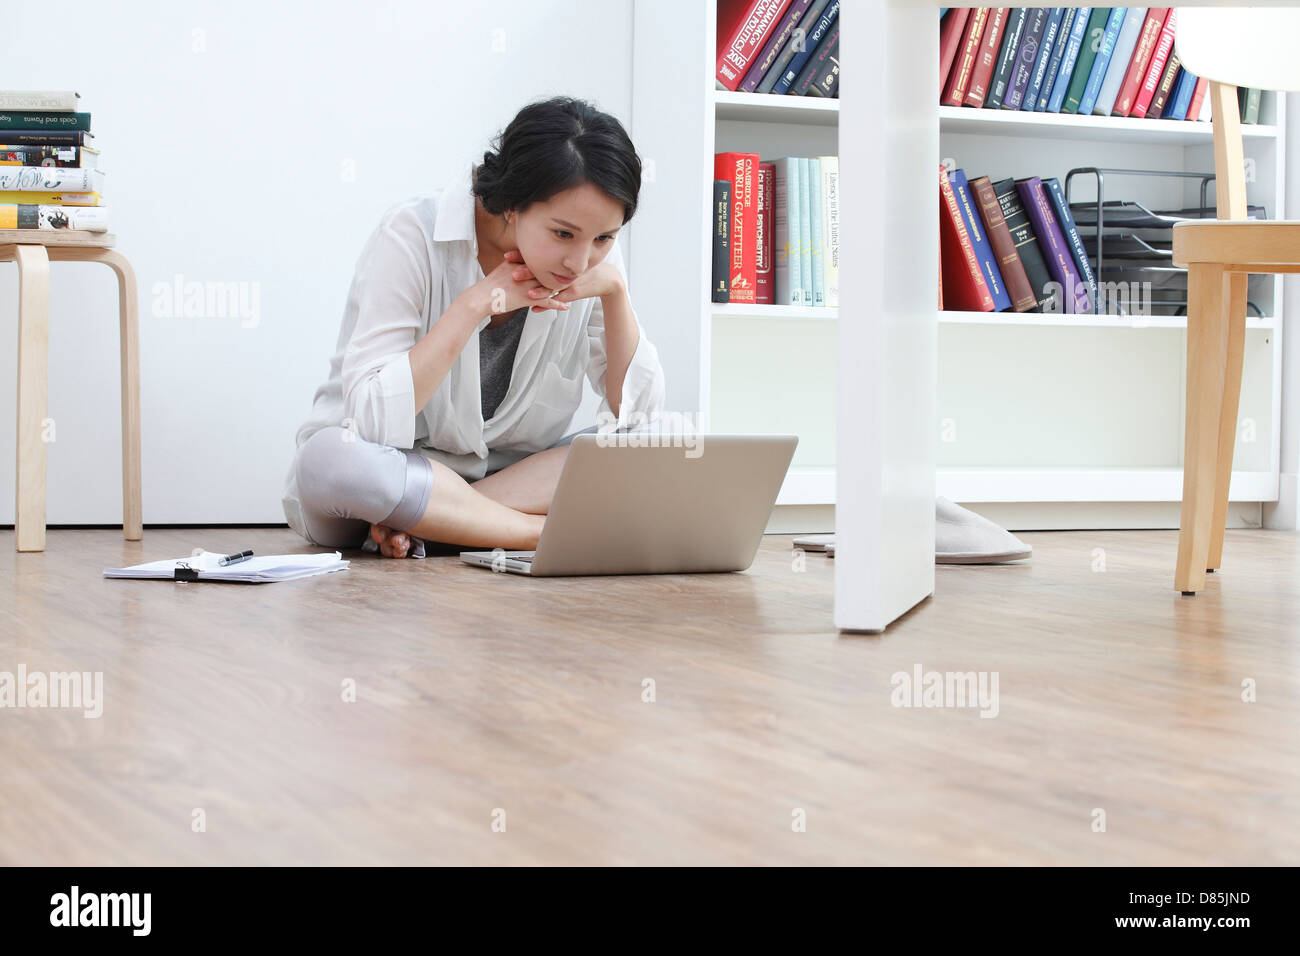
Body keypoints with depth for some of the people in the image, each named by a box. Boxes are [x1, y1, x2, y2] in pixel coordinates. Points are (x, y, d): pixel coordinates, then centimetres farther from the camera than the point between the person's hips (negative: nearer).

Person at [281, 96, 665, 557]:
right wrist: (477, 302, -28)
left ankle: (422, 525, -21)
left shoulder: (596, 254, -6)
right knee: (331, 458, -38)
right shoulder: (412, 237, -20)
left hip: (508, 475, 4)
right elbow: (371, 421, -27)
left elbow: (639, 415, -5)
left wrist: (615, 290, -18)